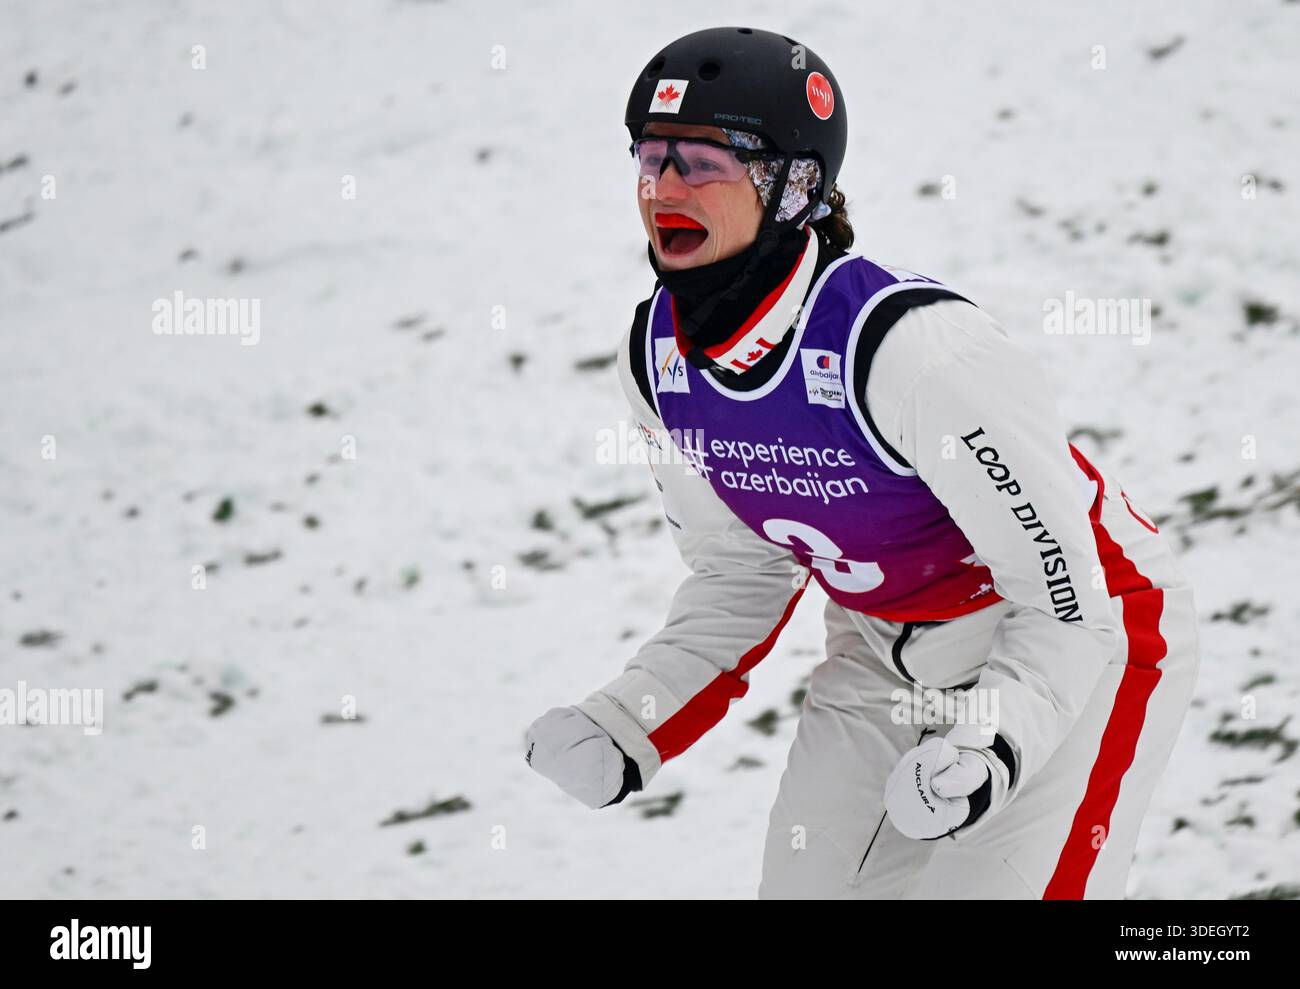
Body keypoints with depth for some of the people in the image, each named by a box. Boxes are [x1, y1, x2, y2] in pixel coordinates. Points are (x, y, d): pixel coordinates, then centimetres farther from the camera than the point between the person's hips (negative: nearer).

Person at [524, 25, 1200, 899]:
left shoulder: (918, 350, -32)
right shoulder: (657, 358, -10)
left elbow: (1065, 605, -26)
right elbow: (740, 576, 6)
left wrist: (992, 752, -41)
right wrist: (624, 731, -6)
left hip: (1086, 641, -7)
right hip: (884, 656, 7)